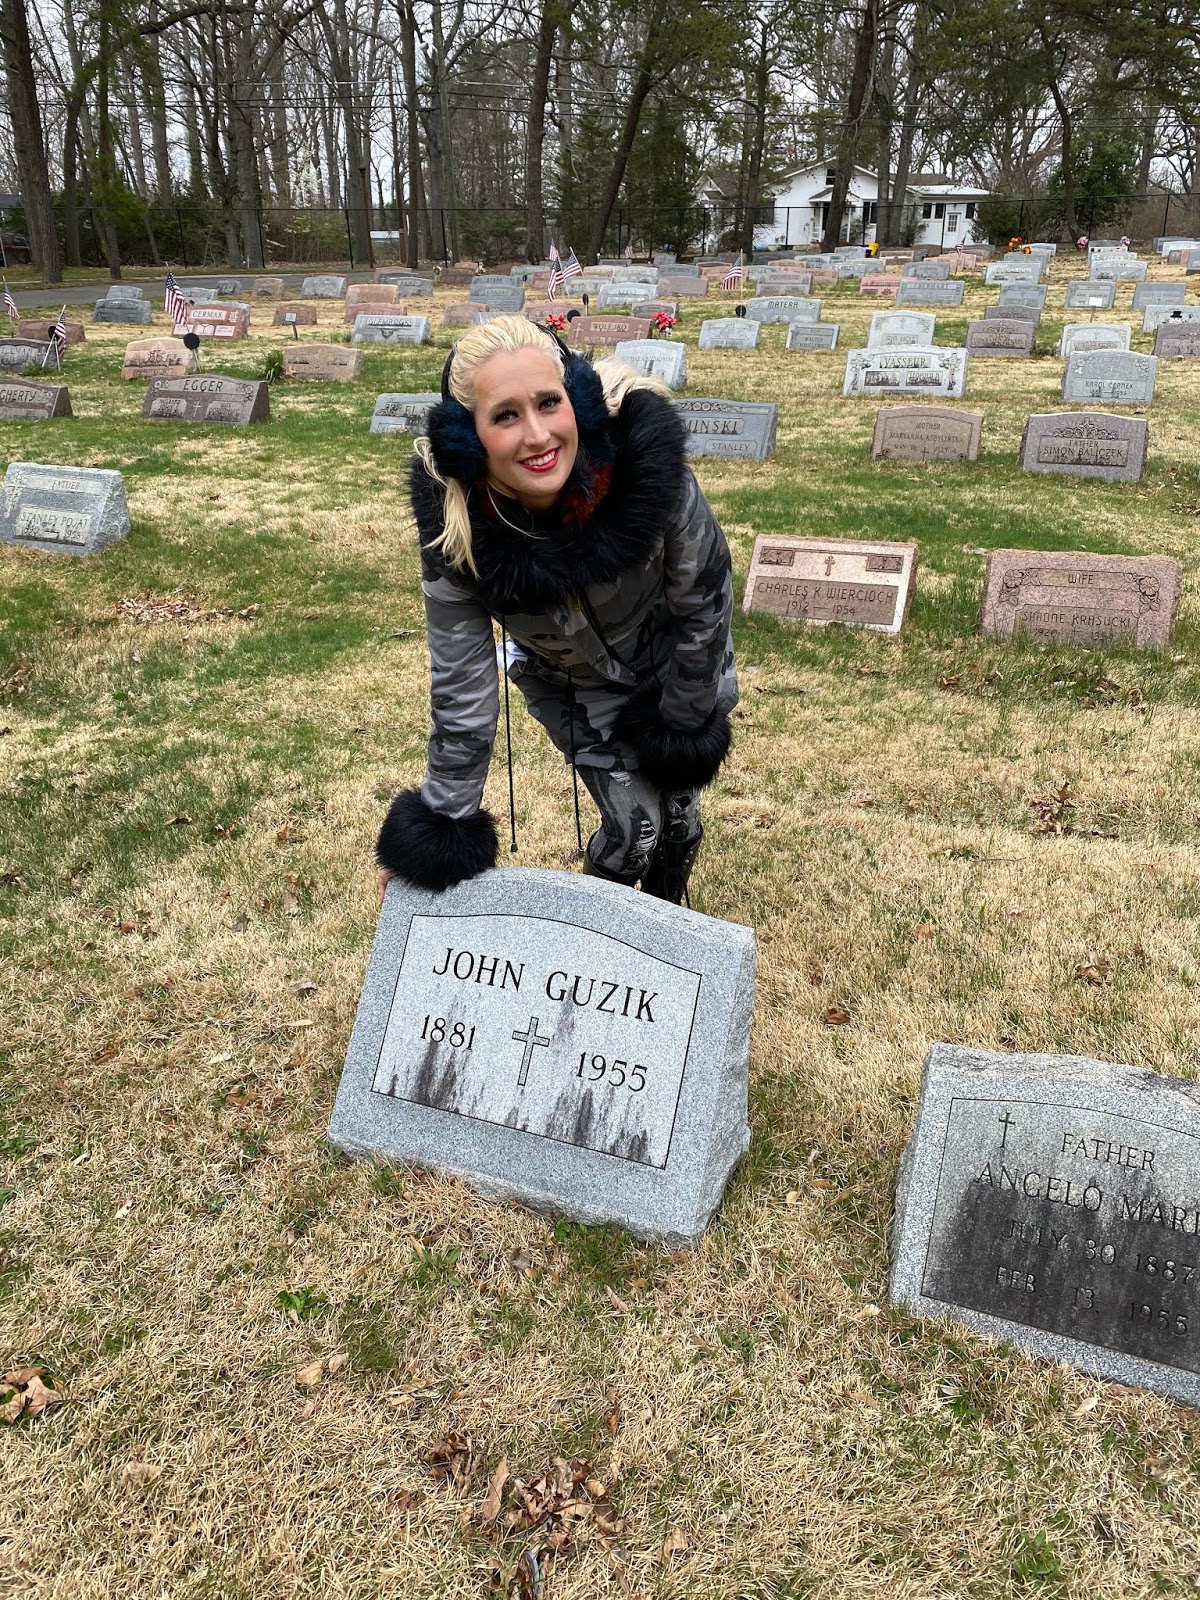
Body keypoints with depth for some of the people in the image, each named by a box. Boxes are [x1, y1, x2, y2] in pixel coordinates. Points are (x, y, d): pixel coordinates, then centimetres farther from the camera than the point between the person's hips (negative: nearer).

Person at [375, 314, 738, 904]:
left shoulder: (645, 459, -37)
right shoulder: (454, 528, -32)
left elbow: (702, 602, -19)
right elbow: (461, 694, -21)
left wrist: (684, 727, -9)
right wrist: (443, 825, -15)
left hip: (677, 668, 1)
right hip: (574, 690, 0)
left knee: (679, 819, 14)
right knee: (635, 827, -3)